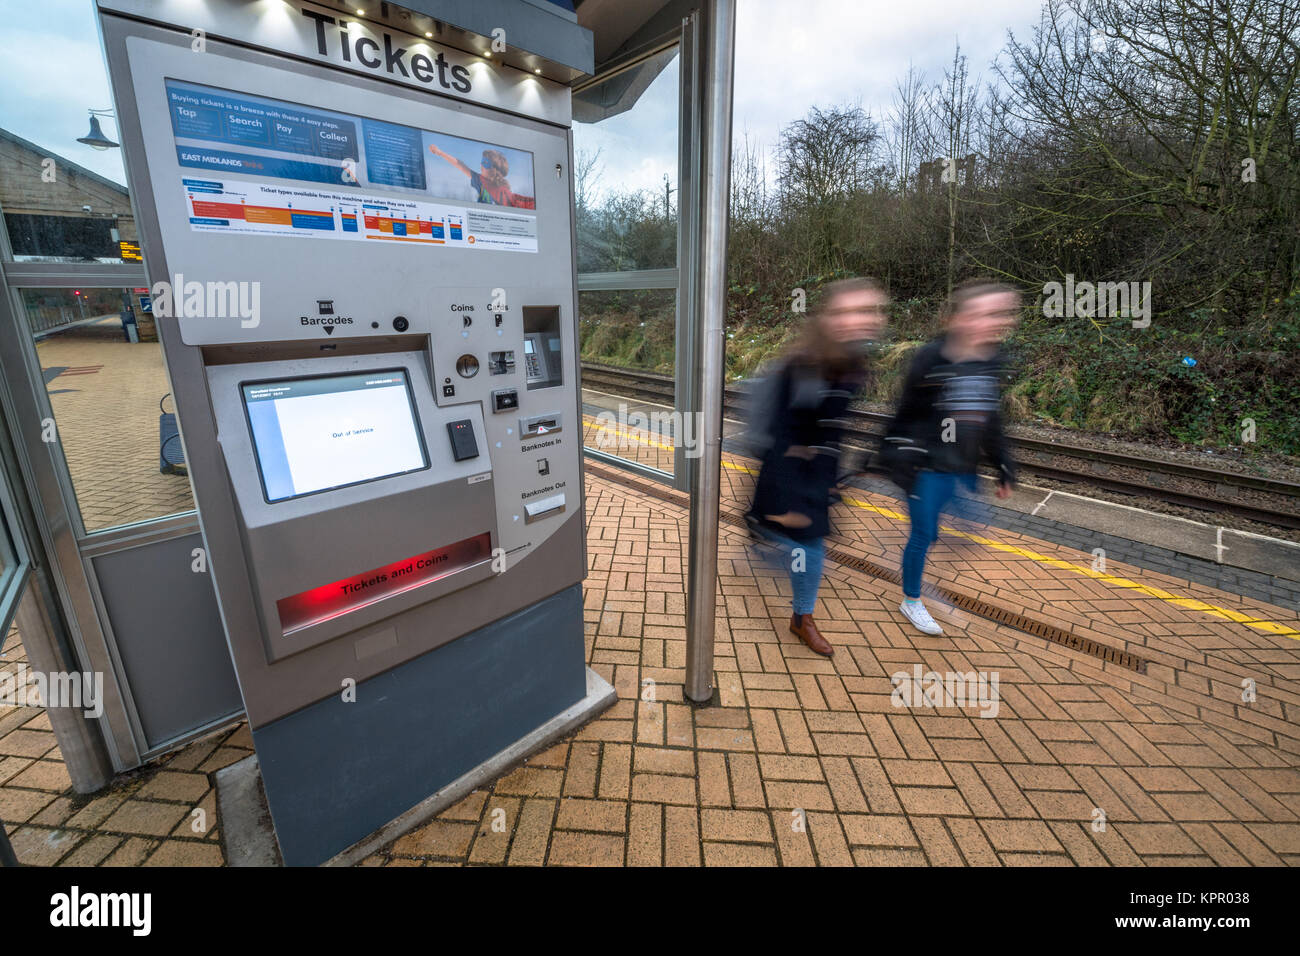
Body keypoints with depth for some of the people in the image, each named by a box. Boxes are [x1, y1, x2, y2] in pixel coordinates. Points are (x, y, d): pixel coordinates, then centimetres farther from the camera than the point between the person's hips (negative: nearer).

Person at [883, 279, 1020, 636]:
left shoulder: (995, 361, 4)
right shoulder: (930, 358, -14)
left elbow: (992, 421, 14)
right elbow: (907, 414, -9)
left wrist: (1004, 467, 15)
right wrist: (899, 460, -10)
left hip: (966, 470, 6)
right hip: (928, 468, -5)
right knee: (923, 535, 6)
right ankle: (911, 601, 27)